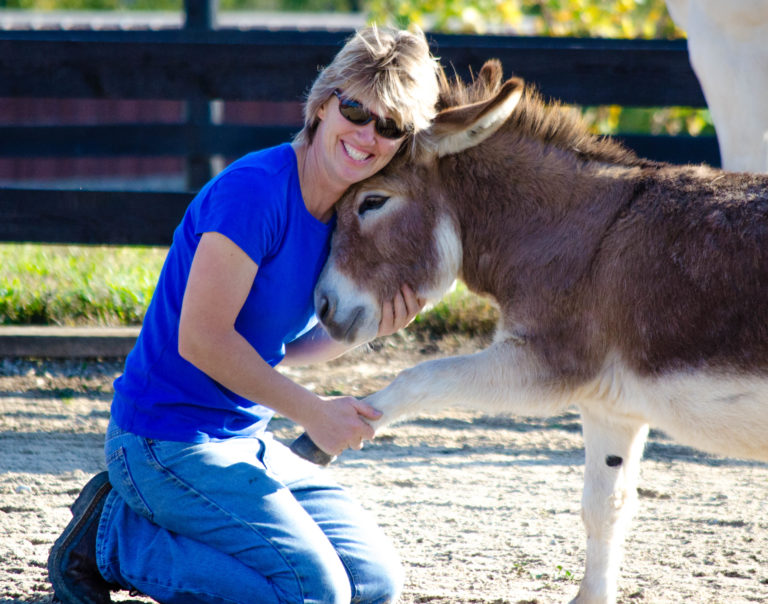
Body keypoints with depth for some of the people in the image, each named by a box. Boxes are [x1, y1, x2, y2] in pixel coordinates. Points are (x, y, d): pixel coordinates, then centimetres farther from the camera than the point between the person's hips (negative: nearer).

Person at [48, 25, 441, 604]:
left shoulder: (348, 215, 7)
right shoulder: (255, 190, -20)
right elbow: (201, 338, -24)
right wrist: (313, 411, -19)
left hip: (247, 441, 9)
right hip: (169, 441, -9)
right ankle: (112, 539, -3)